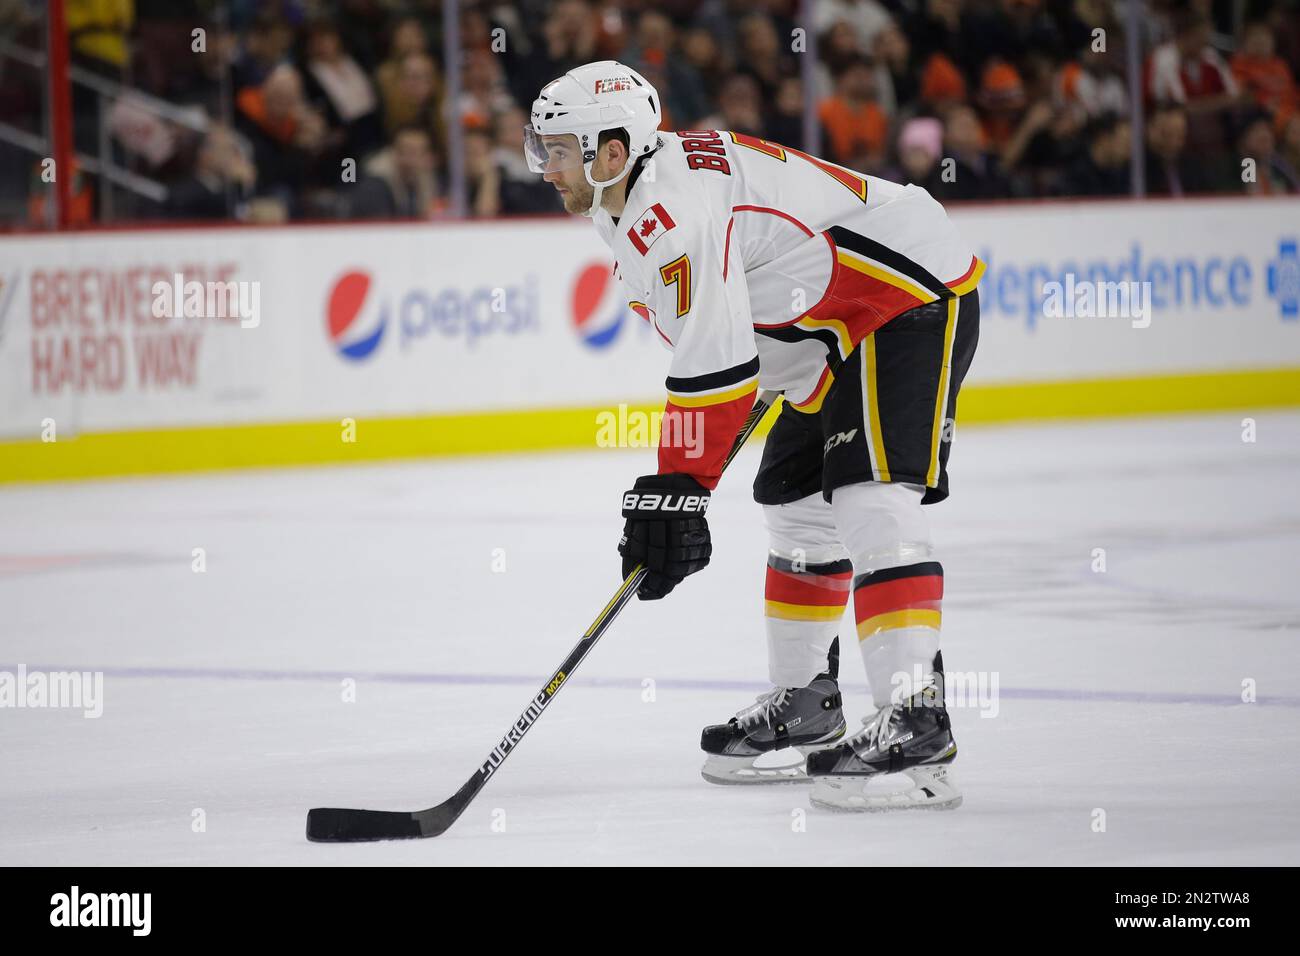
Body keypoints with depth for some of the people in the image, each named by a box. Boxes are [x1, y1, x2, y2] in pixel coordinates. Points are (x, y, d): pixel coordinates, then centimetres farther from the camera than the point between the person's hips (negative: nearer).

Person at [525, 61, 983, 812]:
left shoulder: (675, 207, -25)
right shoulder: (627, 208, 10)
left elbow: (714, 361, -30)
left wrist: (677, 490, -28)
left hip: (914, 295, -12)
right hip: (836, 328, 12)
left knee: (871, 498, -22)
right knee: (799, 501, 17)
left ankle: (918, 724, -29)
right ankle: (806, 703, 30)